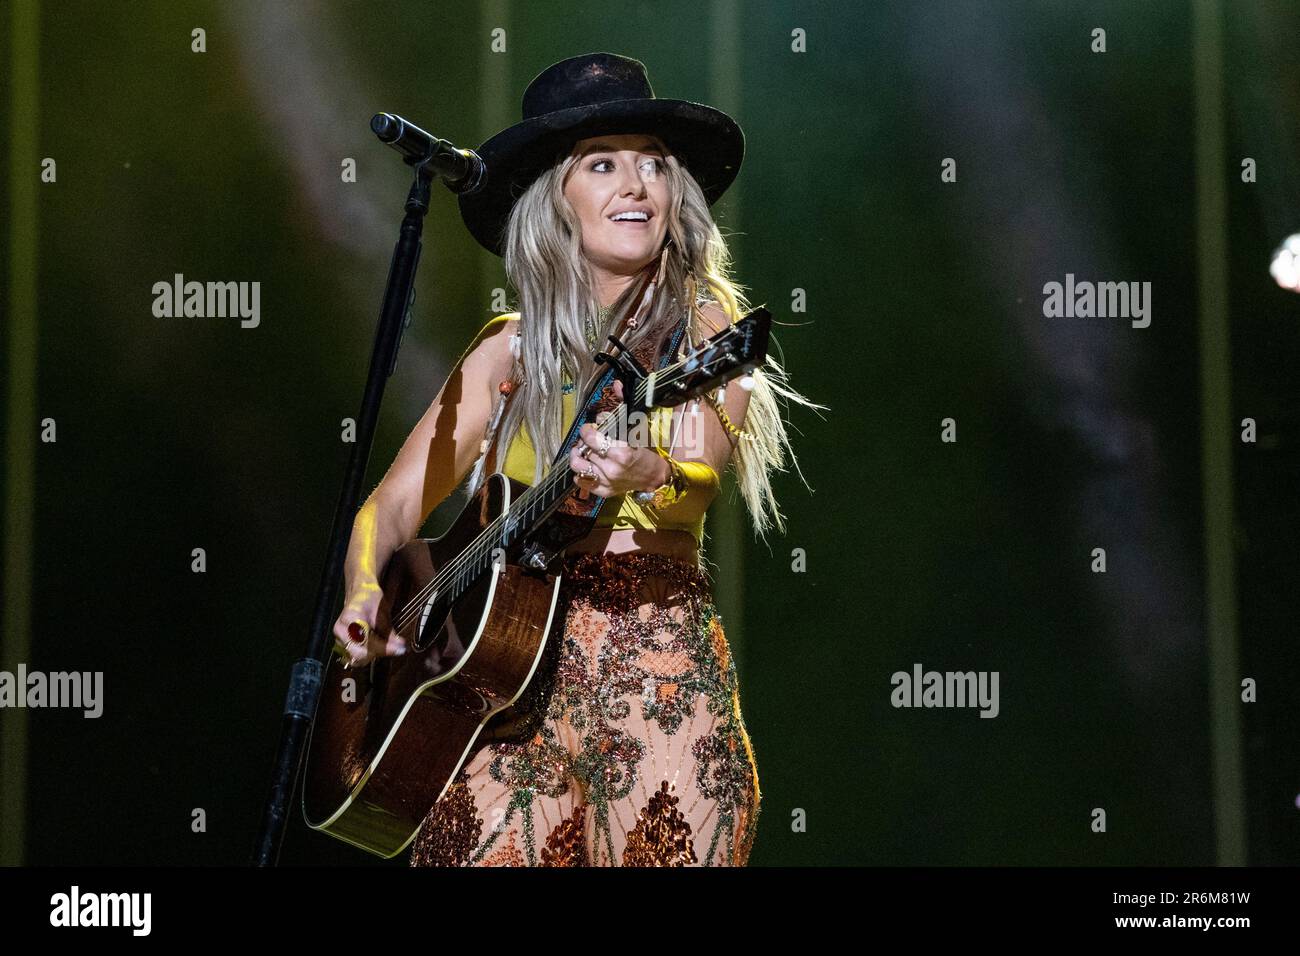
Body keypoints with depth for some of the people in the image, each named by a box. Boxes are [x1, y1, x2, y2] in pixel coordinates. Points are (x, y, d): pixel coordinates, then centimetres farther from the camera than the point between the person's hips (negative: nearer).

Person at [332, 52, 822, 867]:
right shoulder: (512, 349, 11)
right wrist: (364, 590, -9)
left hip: (658, 670, -2)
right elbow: (396, 502, 10)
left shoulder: (706, 327, 3)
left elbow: (702, 477, -14)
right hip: (508, 676, 2)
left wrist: (654, 478, -36)